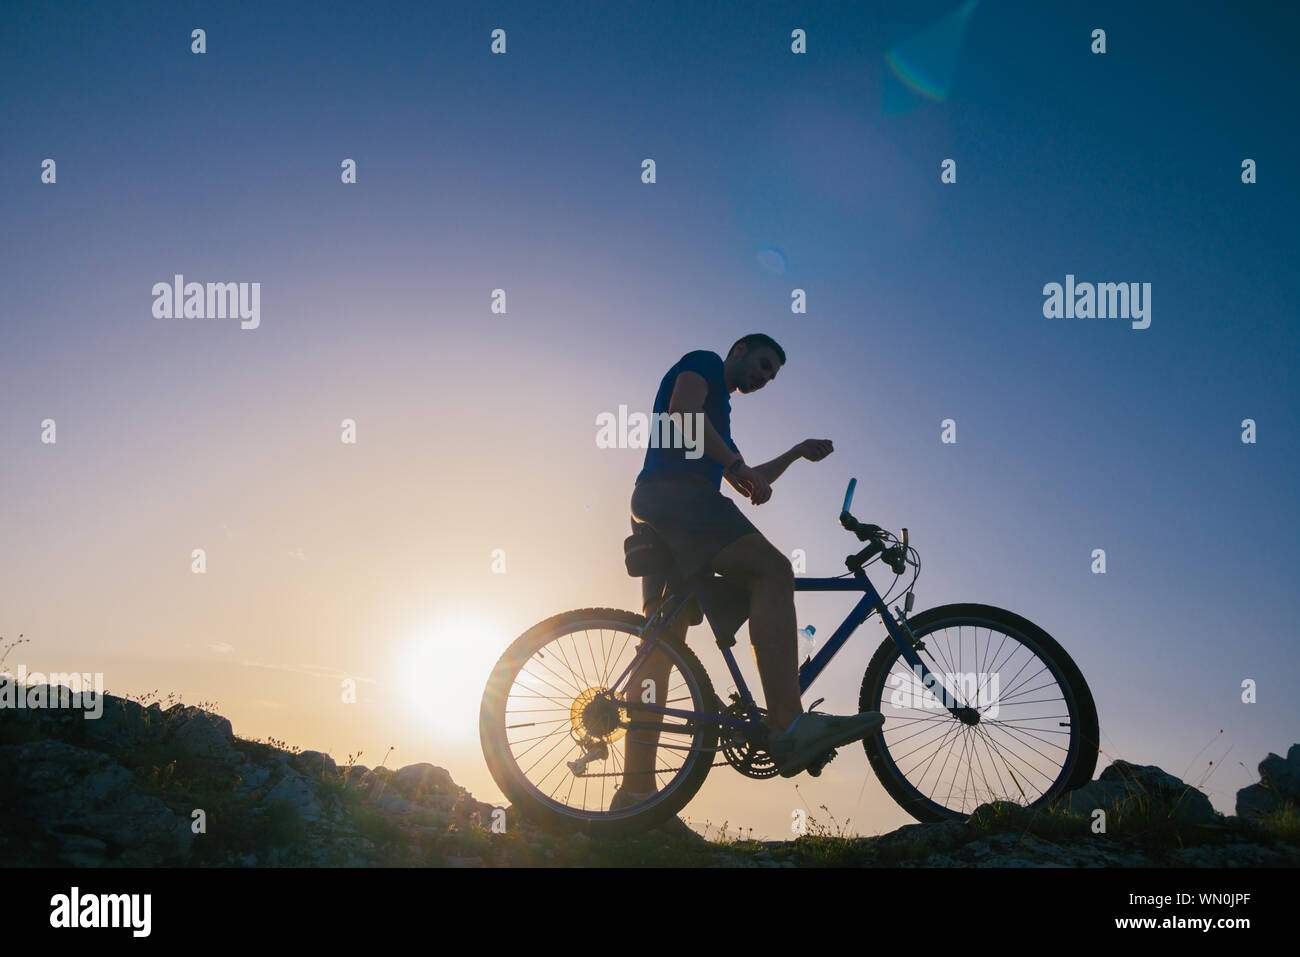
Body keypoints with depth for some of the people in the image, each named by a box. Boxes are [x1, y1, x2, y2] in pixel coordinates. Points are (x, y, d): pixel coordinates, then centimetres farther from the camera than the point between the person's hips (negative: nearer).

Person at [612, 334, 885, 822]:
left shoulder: (718, 413, 37)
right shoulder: (704, 362, 12)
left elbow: (749, 484, 36)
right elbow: (682, 410, -9)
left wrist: (797, 452, 31)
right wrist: (736, 462, -12)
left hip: (654, 515, 10)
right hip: (675, 490, -10)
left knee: (663, 643, 2)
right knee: (772, 568, -23)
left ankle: (636, 788, -2)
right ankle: (789, 727, -37)